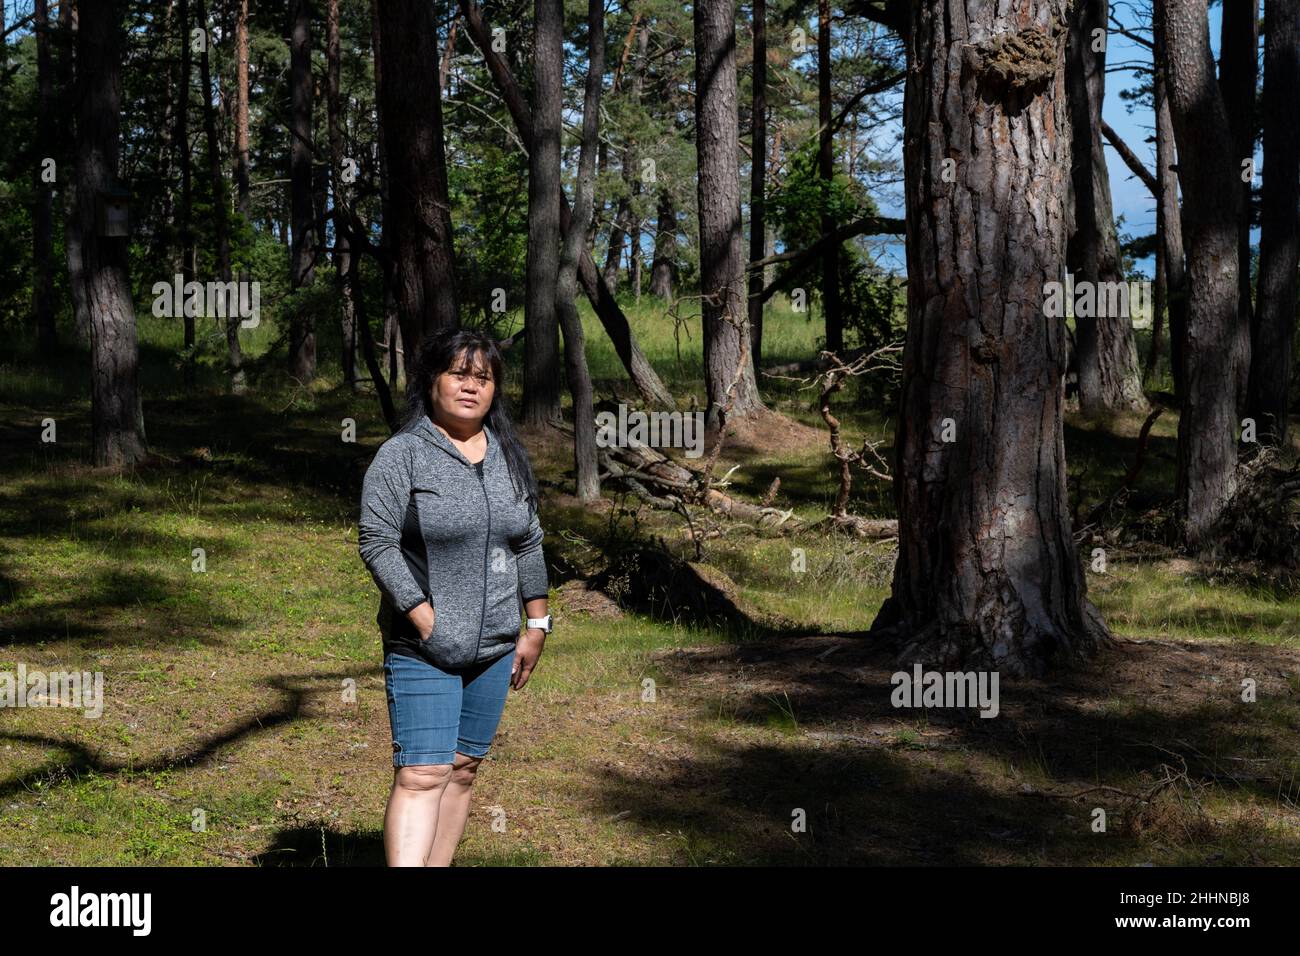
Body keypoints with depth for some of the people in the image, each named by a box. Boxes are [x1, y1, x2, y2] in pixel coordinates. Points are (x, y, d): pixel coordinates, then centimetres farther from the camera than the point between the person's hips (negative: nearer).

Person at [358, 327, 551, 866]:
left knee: (463, 771, 9)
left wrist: (537, 627, 13)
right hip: (421, 651, -6)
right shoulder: (402, 455, -7)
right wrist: (426, 619, -17)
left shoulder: (509, 458, 11)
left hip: (494, 647, 6)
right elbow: (376, 542, -12)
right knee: (422, 774, -14)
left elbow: (528, 546, 16)